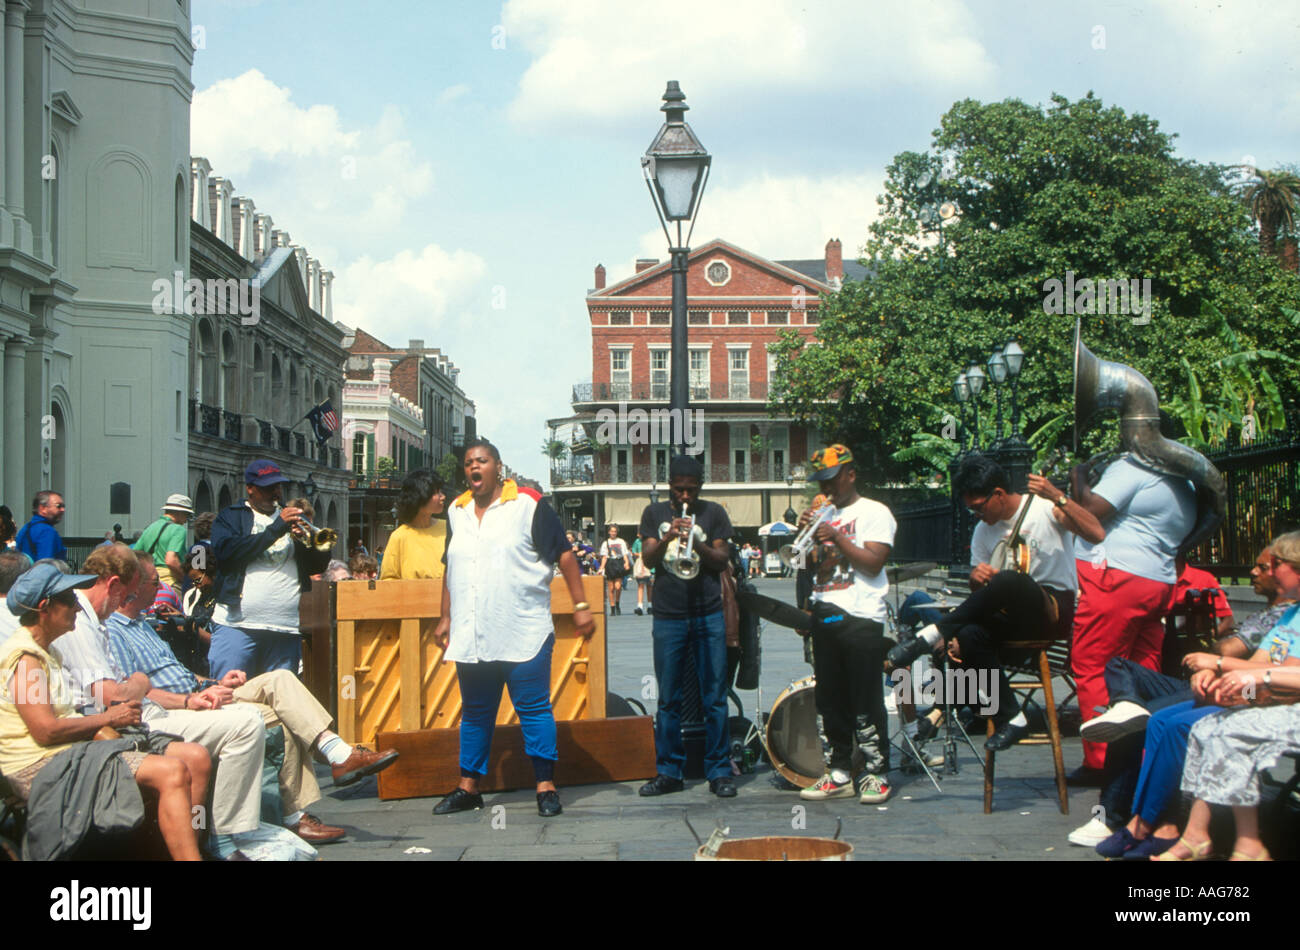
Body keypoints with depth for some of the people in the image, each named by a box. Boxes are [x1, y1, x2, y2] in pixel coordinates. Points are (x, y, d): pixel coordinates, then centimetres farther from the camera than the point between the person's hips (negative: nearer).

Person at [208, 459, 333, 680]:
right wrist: (275, 530, -12)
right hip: (238, 625, -3)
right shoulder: (231, 517, 11)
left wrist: (305, 539, -7)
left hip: (287, 629, 3)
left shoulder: (291, 519, 20)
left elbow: (319, 566, 13)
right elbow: (225, 552, -10)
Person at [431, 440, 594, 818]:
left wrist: (581, 606, -7)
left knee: (534, 710, -2)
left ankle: (545, 786, 6)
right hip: (471, 637, 5)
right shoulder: (457, 511, 13)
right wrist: (445, 617, 18)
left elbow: (564, 555, -3)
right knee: (475, 713, 13)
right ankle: (468, 787, 22)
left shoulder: (528, 505, -4)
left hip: (524, 634, -5)